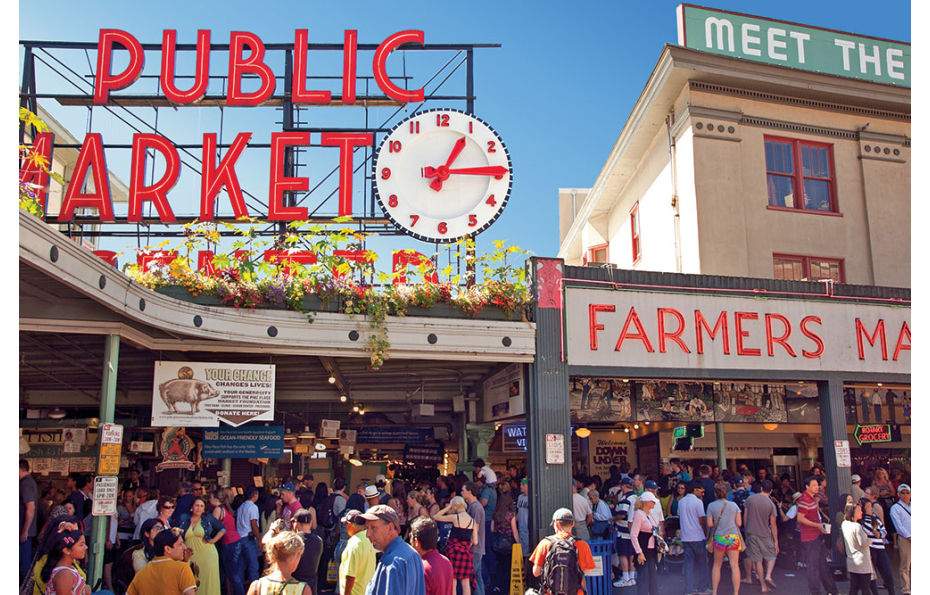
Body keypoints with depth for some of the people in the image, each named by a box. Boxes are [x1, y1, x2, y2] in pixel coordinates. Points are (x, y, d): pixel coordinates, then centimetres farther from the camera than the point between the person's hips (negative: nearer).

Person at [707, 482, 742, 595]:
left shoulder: (711, 506, -2)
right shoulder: (734, 505, 3)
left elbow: (709, 524, -3)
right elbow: (739, 523, 3)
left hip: (719, 538, 0)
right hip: (733, 537, 1)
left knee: (717, 565, 12)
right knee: (734, 565, 1)